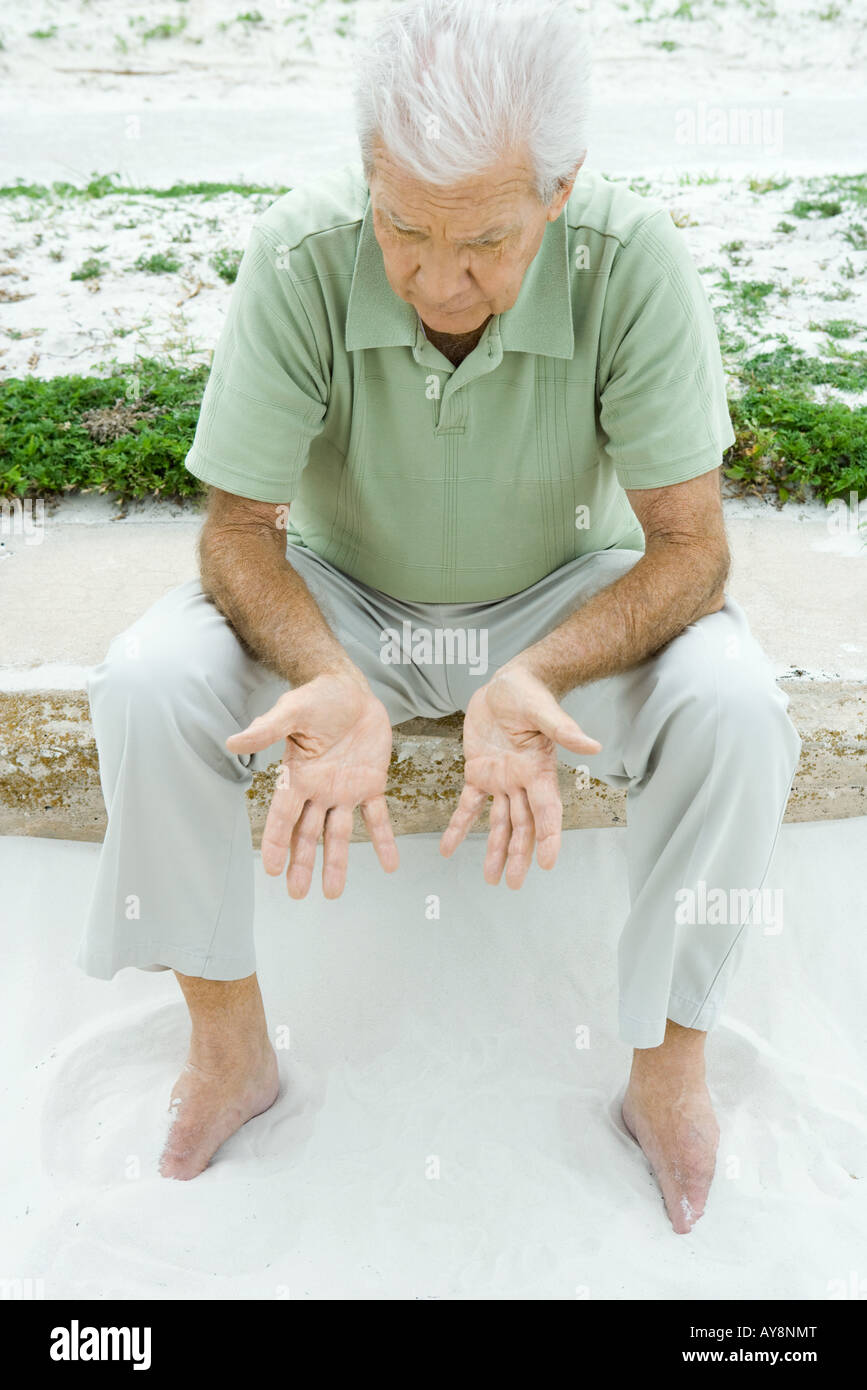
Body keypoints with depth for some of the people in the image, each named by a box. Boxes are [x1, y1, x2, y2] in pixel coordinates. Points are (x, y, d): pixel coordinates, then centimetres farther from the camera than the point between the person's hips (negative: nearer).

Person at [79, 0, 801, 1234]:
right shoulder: (299, 257, -23)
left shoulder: (633, 258, -23)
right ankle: (230, 1047, -3)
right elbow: (237, 529, -17)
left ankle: (668, 1066, -5)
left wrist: (536, 679, -41)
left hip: (561, 603, 0)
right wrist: (328, 684, -39)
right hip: (344, 602, 1)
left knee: (735, 708, -29)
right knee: (146, 684, -25)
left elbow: (690, 544, -21)